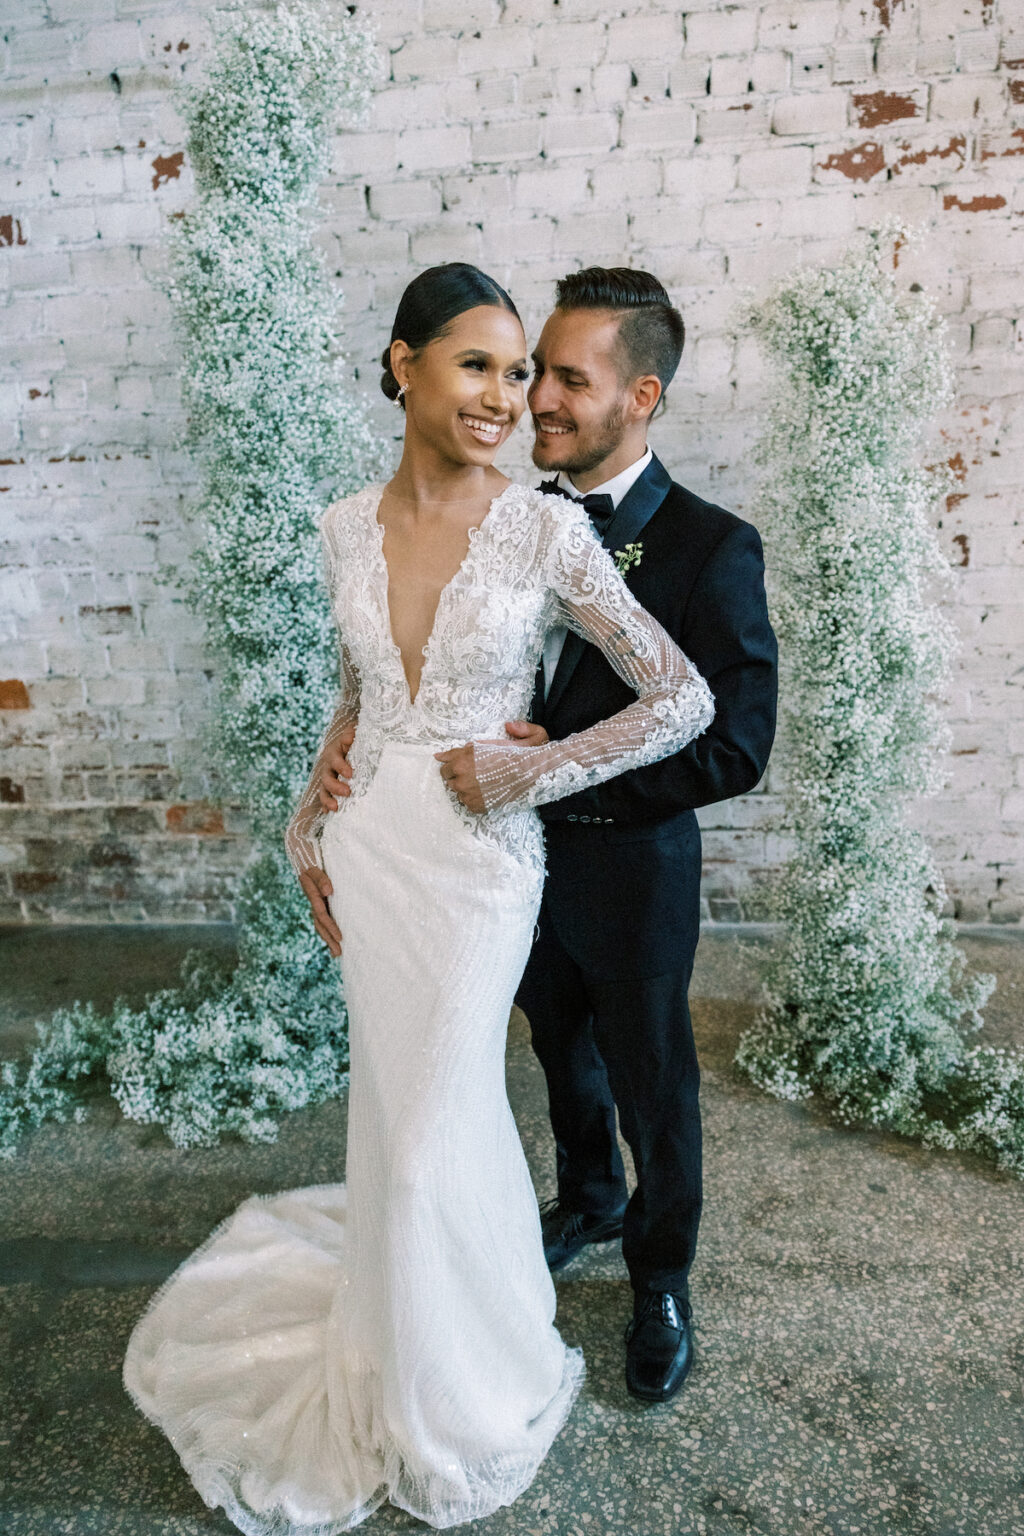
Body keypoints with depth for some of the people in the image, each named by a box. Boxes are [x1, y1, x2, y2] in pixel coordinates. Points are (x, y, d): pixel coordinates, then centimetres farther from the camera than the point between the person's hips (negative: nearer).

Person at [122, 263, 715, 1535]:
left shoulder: (548, 532, -12)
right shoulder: (348, 527, 1)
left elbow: (684, 699, -12)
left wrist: (531, 769, -16)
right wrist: (312, 825, 9)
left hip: (478, 857, -3)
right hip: (370, 847, 4)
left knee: (435, 1129, 7)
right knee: (396, 1095, 17)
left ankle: (455, 1401, 37)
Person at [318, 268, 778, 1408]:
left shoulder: (712, 550, -19)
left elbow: (732, 750, -22)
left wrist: (556, 764, -27)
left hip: (632, 874, -5)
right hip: (525, 854, 5)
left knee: (652, 1088, 15)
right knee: (563, 1054, 26)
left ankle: (661, 1281, 41)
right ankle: (590, 1199, 55)